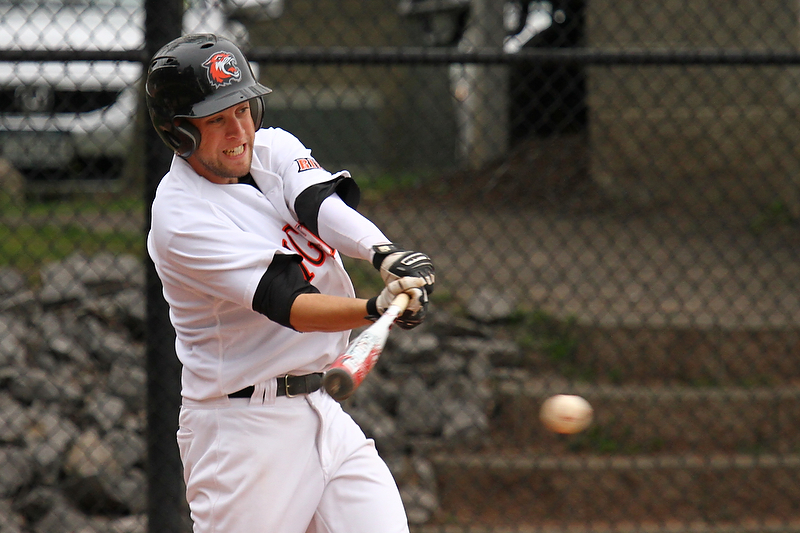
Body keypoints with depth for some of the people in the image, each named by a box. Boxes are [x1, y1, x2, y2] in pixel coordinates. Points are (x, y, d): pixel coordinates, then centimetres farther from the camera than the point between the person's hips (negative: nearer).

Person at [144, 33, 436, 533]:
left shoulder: (273, 149, 5)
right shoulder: (180, 218, -16)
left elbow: (325, 205, -15)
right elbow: (289, 306, -25)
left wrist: (385, 252, -36)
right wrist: (377, 309, -42)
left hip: (322, 412, 6)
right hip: (242, 429, -6)